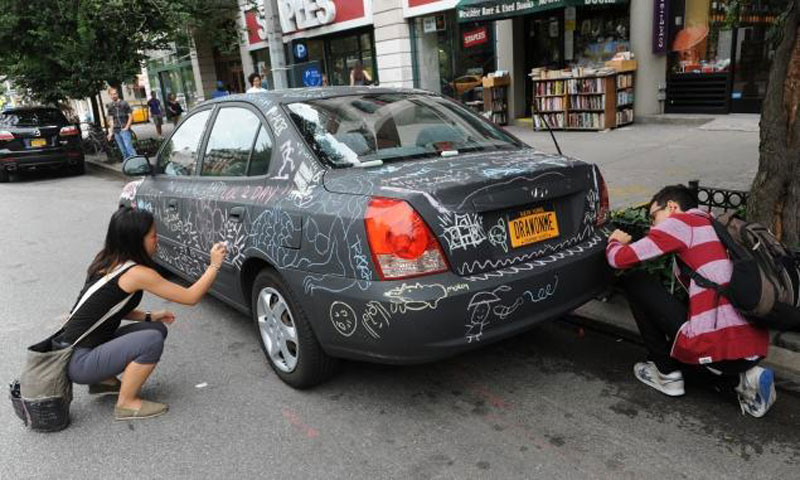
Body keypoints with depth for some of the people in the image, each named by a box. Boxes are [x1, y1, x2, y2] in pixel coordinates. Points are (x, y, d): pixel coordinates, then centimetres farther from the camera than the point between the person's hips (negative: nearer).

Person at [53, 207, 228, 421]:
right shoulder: (137, 273, -22)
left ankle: (105, 380, 15)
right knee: (152, 340, -23)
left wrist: (149, 316, 4)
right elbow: (191, 297, -16)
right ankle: (126, 404, -6)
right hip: (79, 361, -9)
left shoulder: (107, 262, 4)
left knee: (157, 327, 6)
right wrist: (214, 265, -9)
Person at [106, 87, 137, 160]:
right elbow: (111, 120, 16)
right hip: (116, 131, 5)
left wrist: (126, 127, -10)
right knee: (123, 151, 7)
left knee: (129, 147, -16)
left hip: (124, 130, -5)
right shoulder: (110, 106, 11)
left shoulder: (124, 103, -2)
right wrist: (111, 132, 10)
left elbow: (130, 116, -2)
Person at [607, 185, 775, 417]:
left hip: (718, 347, -8)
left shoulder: (681, 222, -1)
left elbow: (620, 259, -6)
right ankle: (740, 378, 12)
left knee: (634, 281, 6)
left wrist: (615, 242, 17)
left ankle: (667, 374, 14)